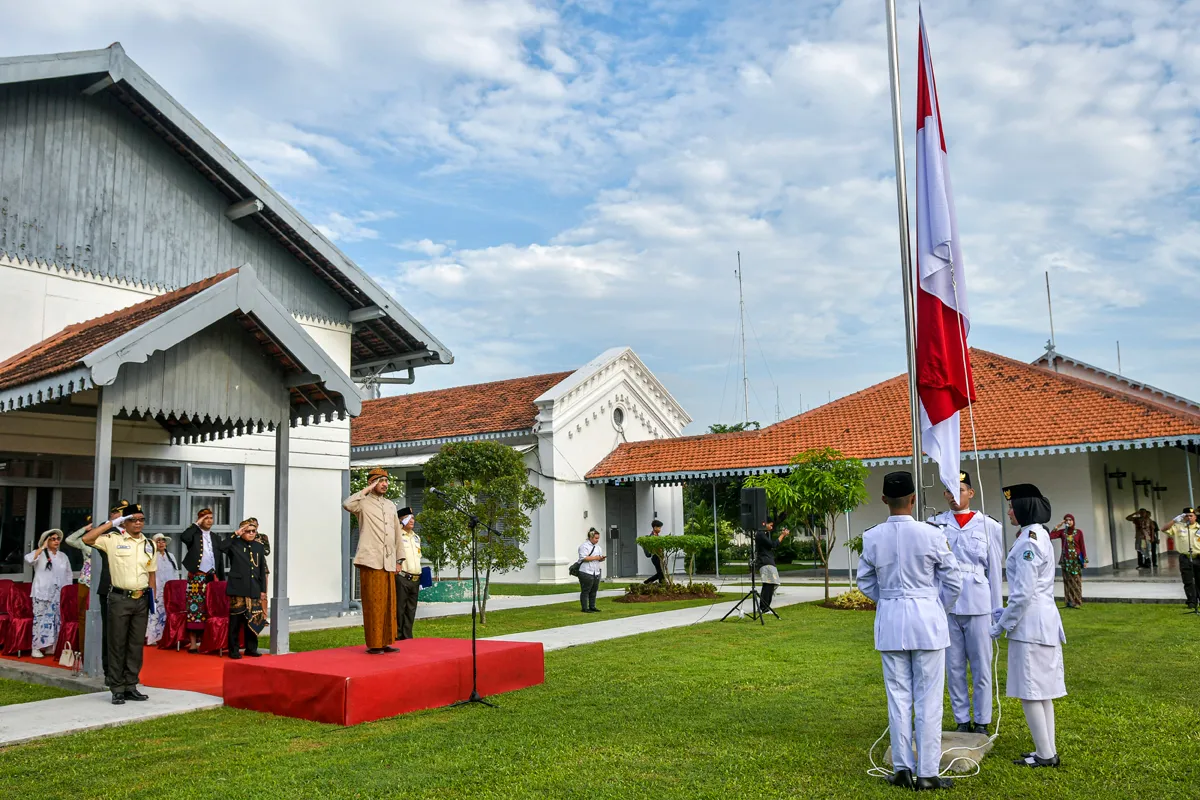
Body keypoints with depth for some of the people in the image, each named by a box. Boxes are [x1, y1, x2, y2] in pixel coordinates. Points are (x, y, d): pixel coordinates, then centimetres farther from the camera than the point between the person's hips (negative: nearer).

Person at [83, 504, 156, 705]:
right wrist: (111, 523, -13)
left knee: (137, 644, 8)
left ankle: (131, 686, 17)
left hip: (141, 599, 4)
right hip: (120, 598, -4)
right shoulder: (113, 539, -2)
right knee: (117, 645, 2)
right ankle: (117, 689, 9)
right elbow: (87, 539, -17)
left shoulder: (149, 545, 10)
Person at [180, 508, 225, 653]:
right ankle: (193, 643, -2)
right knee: (195, 609, -6)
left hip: (212, 577, 4)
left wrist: (222, 578, 13)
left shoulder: (215, 537, 17)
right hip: (196, 577, -4)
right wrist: (196, 524, -12)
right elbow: (183, 537, -23)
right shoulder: (194, 534, 3)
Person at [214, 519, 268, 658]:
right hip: (238, 588, -4)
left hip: (254, 589, 4)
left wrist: (263, 590, 9)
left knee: (253, 619, 6)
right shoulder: (235, 544, -2)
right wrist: (235, 534, -18)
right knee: (236, 619, -1)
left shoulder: (259, 546, 10)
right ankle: (234, 649, 8)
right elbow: (219, 547, -24)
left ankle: (251, 648, 17)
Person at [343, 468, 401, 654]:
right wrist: (366, 490, -13)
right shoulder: (364, 503, 0)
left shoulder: (391, 505, 18)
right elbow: (347, 504, -23)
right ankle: (373, 644, 3)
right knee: (373, 604, -4)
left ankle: (385, 642, 16)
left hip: (388, 563, 6)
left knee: (389, 604, 8)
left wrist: (398, 559, 18)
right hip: (371, 561, -6)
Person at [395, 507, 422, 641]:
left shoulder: (416, 537, 20)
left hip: (415, 579, 7)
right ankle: (397, 638, -2)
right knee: (399, 610, -5)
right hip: (401, 578, -7)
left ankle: (407, 638, 13)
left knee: (411, 610, 8)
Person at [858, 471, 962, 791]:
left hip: (890, 621, 3)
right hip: (926, 620, -2)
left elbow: (865, 582, 6)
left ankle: (903, 768, 17)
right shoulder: (931, 534, -12)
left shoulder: (872, 537, -5)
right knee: (928, 699, 4)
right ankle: (927, 773, 10)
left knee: (898, 697, 11)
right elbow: (953, 581, -3)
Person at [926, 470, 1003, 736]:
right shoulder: (935, 524, 5)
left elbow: (995, 569, 6)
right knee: (954, 667, 7)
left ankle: (981, 721, 17)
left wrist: (997, 611, 6)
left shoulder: (988, 526, 3)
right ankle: (962, 720, 19)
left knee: (981, 666, 4)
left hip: (978, 604, -1)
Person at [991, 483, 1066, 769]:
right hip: (1044, 620, 10)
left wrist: (1002, 624, -12)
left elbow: (1023, 592, -21)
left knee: (1030, 691, -1)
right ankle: (1048, 751, 21)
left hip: (1030, 624, -10)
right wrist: (1005, 612, 20)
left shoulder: (1028, 542, -19)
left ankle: (1045, 755, 6)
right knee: (1042, 689, 15)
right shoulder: (1040, 535, 13)